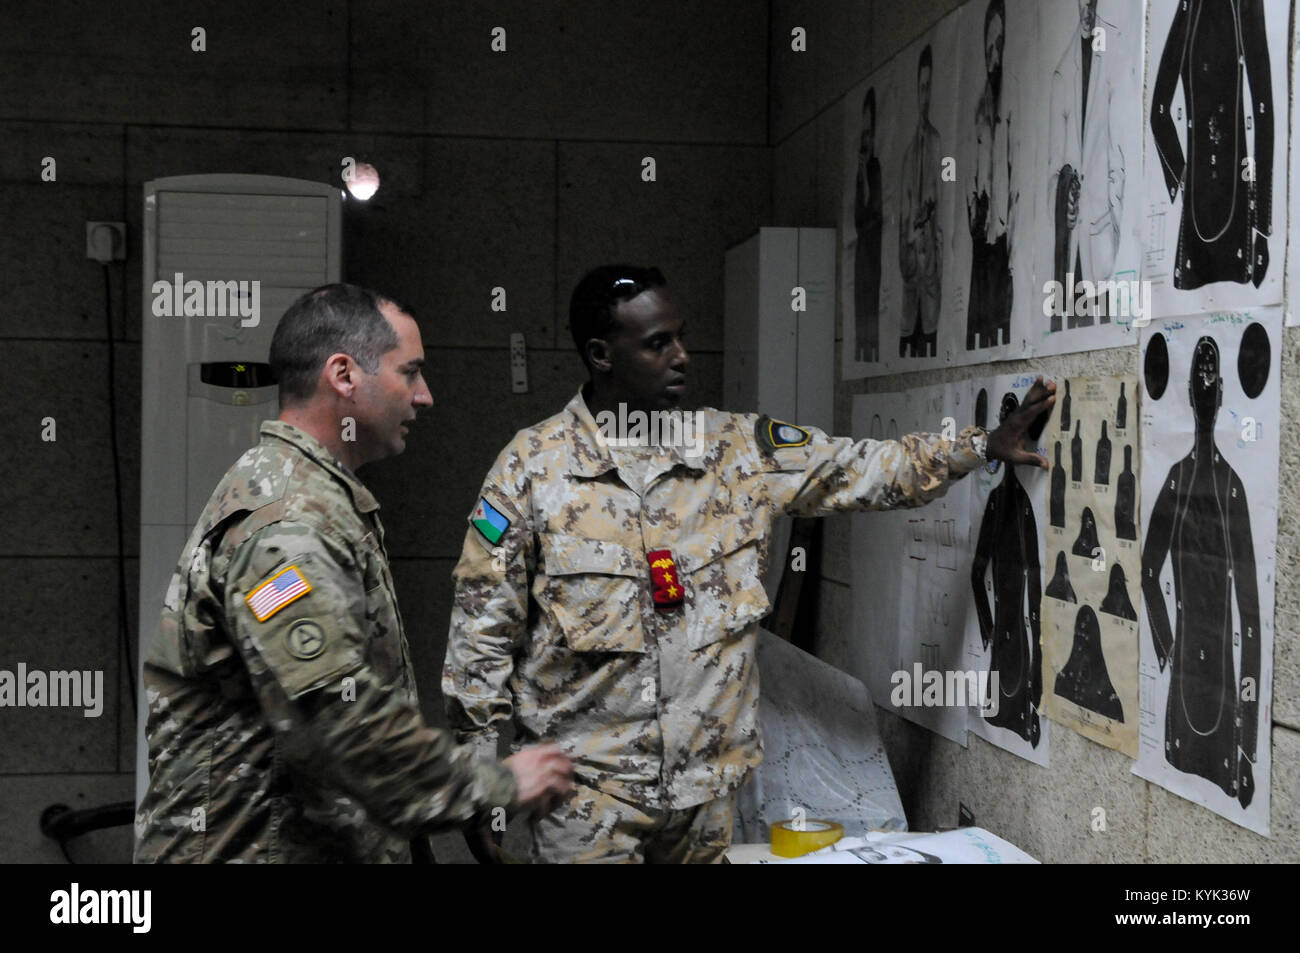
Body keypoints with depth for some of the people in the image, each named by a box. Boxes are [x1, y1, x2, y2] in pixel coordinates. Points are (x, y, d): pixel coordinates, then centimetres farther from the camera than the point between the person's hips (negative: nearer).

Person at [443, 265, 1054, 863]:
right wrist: (481, 782, -3)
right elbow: (482, 629, -3)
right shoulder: (533, 464, -6)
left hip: (709, 779, 4)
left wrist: (986, 446, 4)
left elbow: (860, 470, 10)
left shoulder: (736, 447, 3)